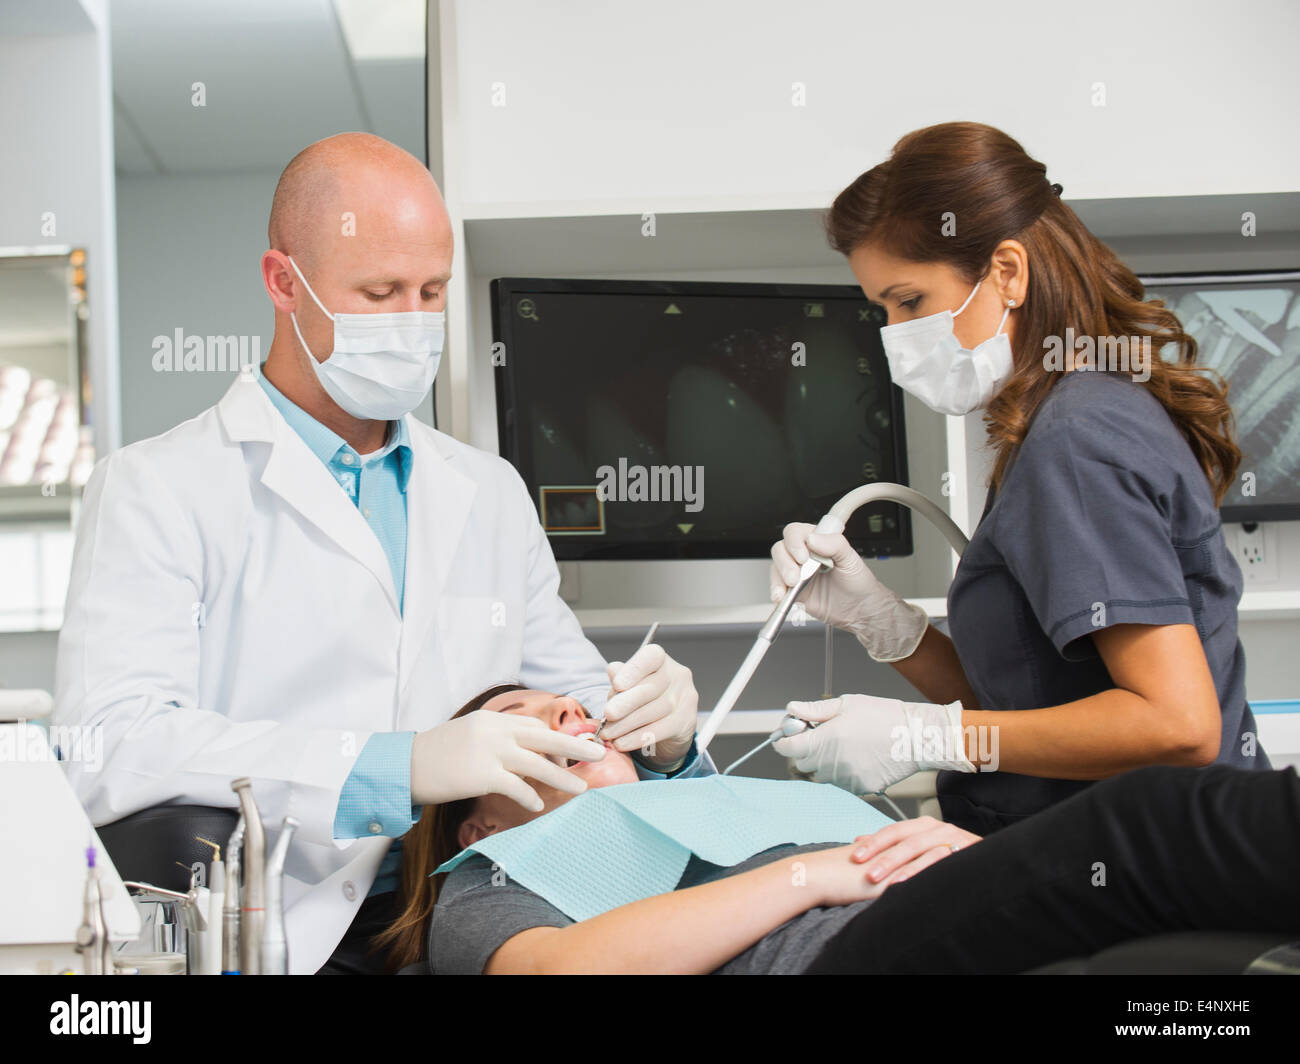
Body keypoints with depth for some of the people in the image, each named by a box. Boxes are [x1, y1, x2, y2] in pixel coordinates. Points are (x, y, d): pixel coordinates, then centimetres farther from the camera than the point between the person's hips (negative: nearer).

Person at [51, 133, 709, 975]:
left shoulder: (490, 493, 22)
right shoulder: (155, 490, 3)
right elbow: (109, 749, -12)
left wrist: (657, 736, 0)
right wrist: (399, 768, -21)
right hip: (273, 939, -3)